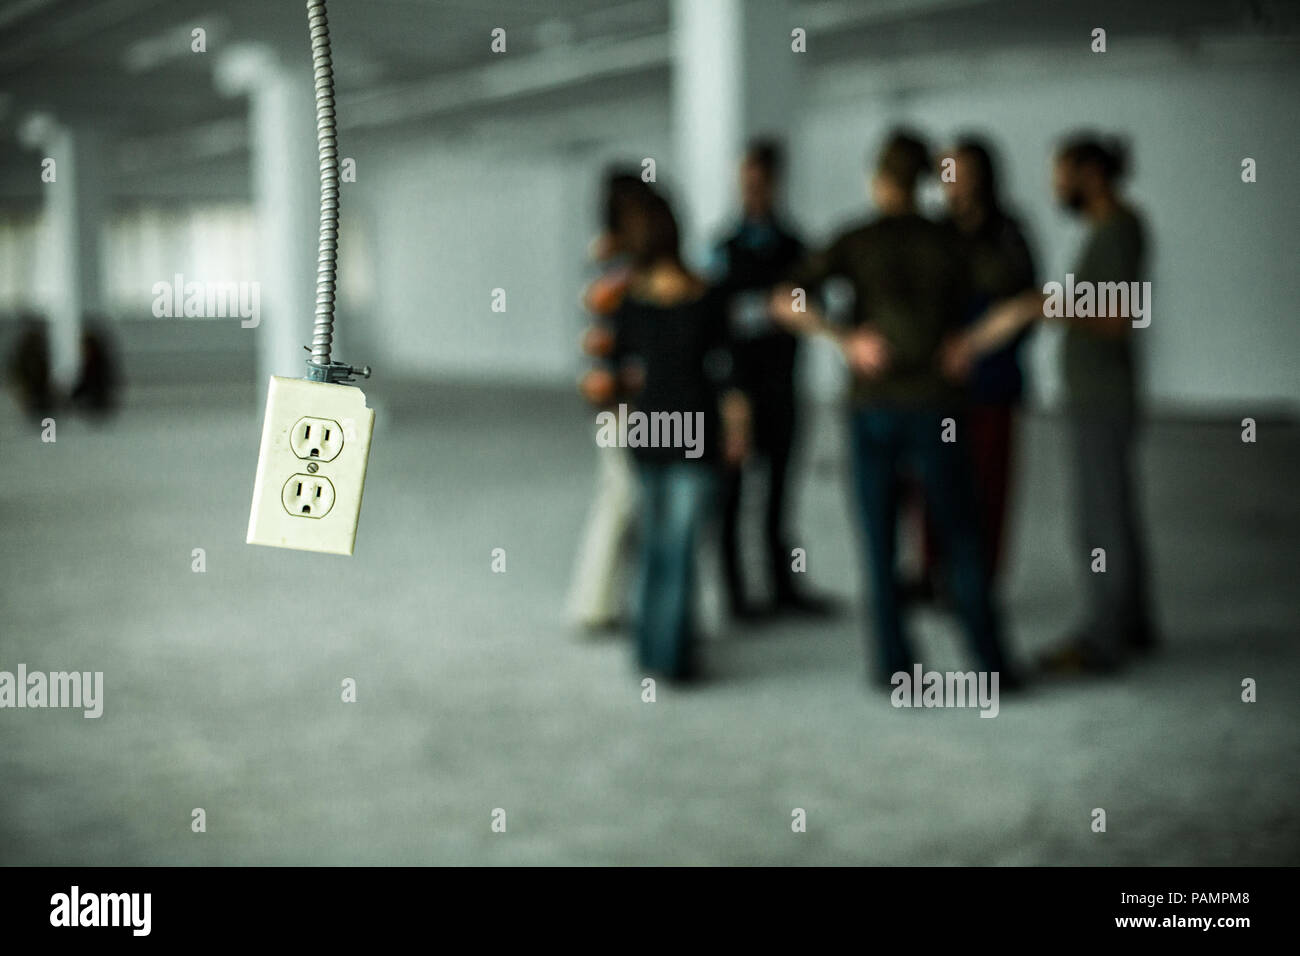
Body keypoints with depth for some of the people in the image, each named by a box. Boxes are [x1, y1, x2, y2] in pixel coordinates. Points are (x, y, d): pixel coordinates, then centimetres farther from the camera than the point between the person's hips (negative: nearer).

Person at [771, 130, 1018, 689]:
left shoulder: (856, 243, -2)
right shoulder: (946, 246, 3)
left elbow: (787, 302, -12)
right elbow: (954, 326, 10)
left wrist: (845, 342, -9)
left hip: (872, 407, -1)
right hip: (934, 410, 1)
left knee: (879, 542, 8)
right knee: (960, 542, 7)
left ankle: (895, 665, 9)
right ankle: (991, 663, 6)